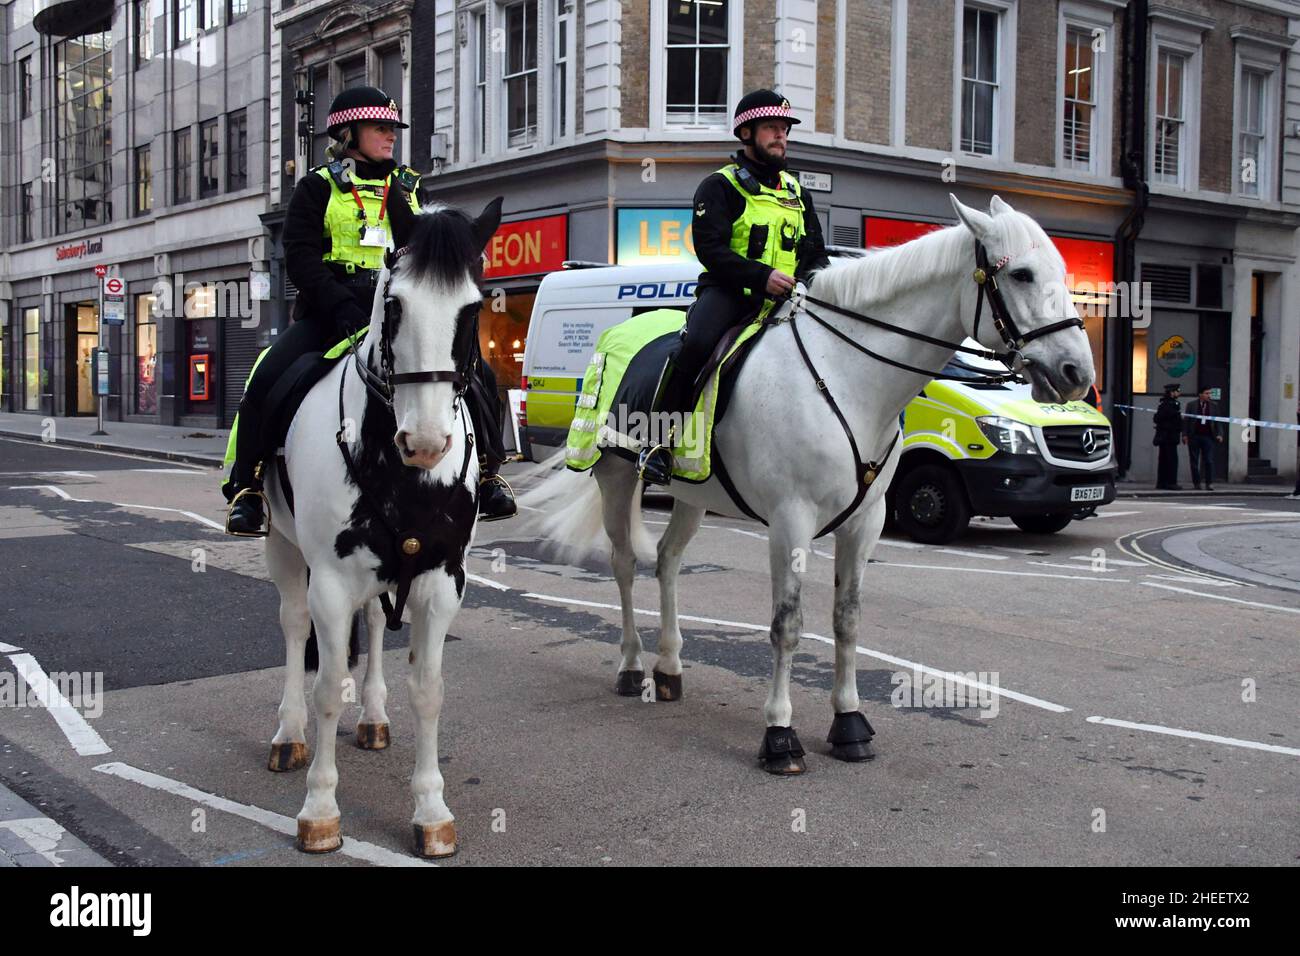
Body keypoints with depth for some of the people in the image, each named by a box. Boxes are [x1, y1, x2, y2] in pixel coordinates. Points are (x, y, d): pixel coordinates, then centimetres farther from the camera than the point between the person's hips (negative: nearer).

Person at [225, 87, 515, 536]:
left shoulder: (407, 187, 16)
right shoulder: (318, 186, 5)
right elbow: (300, 257, -7)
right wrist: (343, 308, -20)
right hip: (326, 315, -3)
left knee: (476, 373, -11)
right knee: (267, 381, -25)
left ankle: (486, 473, 5)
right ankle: (247, 489, -10)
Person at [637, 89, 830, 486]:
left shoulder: (796, 192, 24)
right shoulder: (720, 186, 4)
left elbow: (816, 252, 21)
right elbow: (710, 248, -11)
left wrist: (810, 278, -4)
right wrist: (762, 275, -23)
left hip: (782, 300, 6)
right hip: (727, 291, -6)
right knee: (697, 344, -34)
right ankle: (660, 439, -25)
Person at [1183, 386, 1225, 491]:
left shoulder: (1213, 406, 8)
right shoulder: (1191, 405, 3)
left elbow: (1218, 422, 8)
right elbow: (1186, 420, 2)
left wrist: (1219, 434, -5)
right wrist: (1184, 435, -4)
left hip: (1207, 436, 1)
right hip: (1194, 436, -1)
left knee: (1209, 461, -6)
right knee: (1194, 462, 5)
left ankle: (1209, 484, -5)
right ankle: (1196, 483, 13)